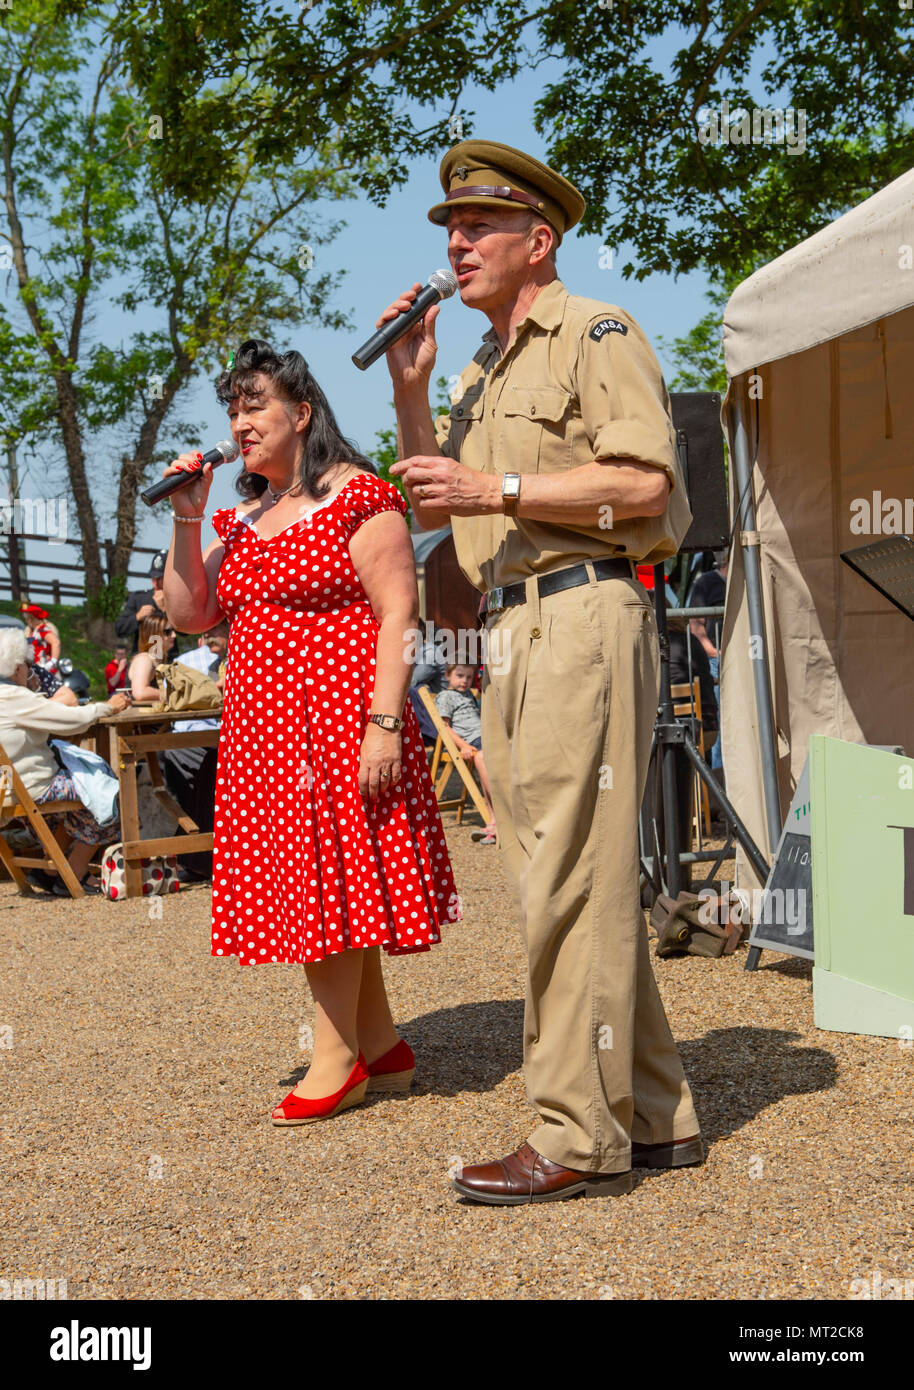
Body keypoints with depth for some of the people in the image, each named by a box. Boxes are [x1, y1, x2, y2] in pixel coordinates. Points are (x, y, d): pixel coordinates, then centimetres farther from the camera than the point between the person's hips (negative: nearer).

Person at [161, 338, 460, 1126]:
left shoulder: (358, 497, -6)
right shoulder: (242, 519, 17)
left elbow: (398, 614, -12)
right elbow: (191, 615, 13)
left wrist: (383, 723, -20)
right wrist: (187, 520, 2)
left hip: (337, 720, -7)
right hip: (262, 728, 8)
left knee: (326, 878, -6)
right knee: (305, 884, 9)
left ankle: (337, 1058, 3)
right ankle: (381, 1046, 19)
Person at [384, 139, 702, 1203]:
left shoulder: (595, 333, -1)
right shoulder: (484, 372, 25)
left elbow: (647, 482, -13)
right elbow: (430, 509, 22)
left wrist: (495, 491, -14)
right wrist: (410, 390, 11)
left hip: (582, 617, -9)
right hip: (512, 634, 9)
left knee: (572, 880, -10)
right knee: (570, 880, 9)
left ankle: (579, 1137, -6)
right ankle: (654, 1117, 17)